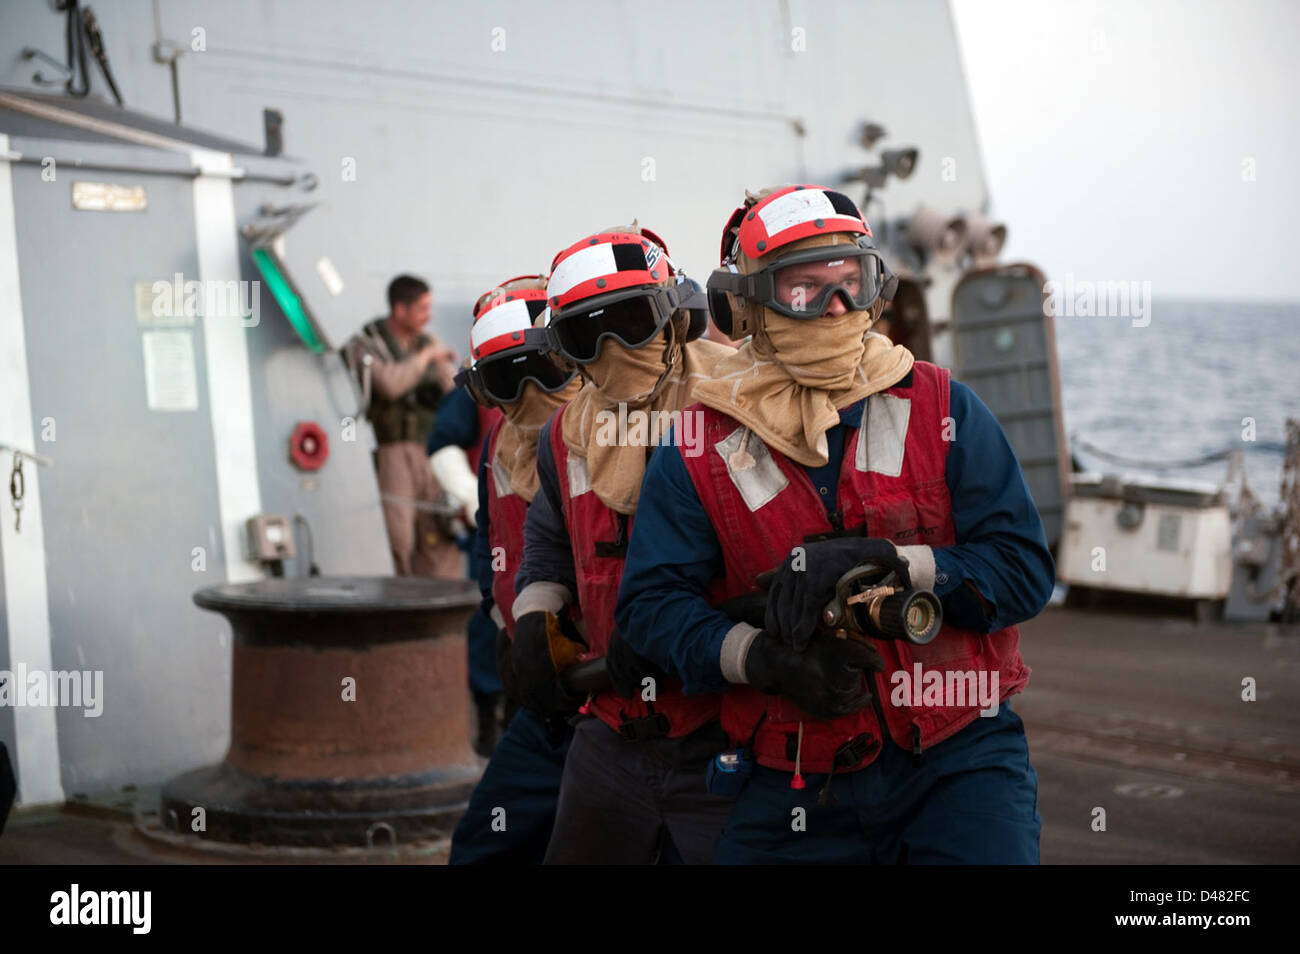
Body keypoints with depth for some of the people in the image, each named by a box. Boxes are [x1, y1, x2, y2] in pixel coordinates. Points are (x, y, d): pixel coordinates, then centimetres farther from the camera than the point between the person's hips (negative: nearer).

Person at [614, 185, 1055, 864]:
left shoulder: (940, 409, 0)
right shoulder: (704, 445, 0)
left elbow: (1023, 569, -5)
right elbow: (652, 602, -2)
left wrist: (886, 561, -20)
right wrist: (758, 656, -20)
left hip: (956, 765, 0)